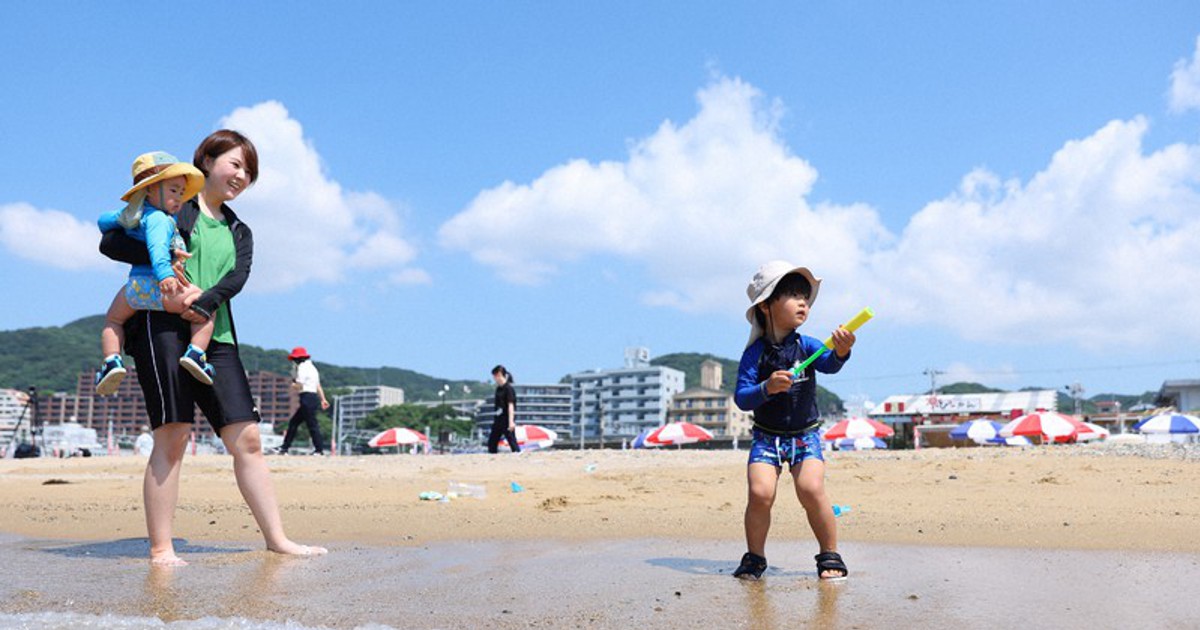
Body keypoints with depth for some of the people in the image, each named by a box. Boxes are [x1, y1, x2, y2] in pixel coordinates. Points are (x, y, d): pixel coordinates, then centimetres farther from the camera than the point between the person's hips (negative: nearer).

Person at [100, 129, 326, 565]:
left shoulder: (238, 231, 22)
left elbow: (238, 276, 3)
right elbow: (110, 242, 2)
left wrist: (206, 302, -16)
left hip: (214, 337, 5)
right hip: (163, 328, -5)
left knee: (247, 439, 0)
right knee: (172, 439, -10)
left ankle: (277, 539, 2)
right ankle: (160, 549, -4)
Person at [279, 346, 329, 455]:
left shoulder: (303, 367, -9)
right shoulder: (311, 367, 21)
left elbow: (299, 386, -16)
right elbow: (318, 386, 20)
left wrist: (293, 385, 6)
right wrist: (323, 399, 19)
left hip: (307, 397, -10)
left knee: (312, 424, -7)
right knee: (293, 422, 13)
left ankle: (319, 449, -6)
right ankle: (284, 448, 17)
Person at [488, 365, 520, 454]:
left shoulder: (508, 388, -13)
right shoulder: (498, 388, 12)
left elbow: (511, 405, -18)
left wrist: (511, 421, -24)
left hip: (507, 419, -9)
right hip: (499, 419, 9)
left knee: (512, 441, -7)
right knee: (491, 442, 11)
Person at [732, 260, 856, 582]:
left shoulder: (806, 345, -1)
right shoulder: (755, 353, -7)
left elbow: (829, 365, -20)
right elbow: (741, 398, -12)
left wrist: (841, 352, -42)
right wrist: (766, 388, -31)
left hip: (805, 436, 1)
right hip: (766, 437, -1)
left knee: (811, 489, -20)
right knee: (760, 493, -17)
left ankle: (830, 555, 1)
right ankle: (754, 558, 6)